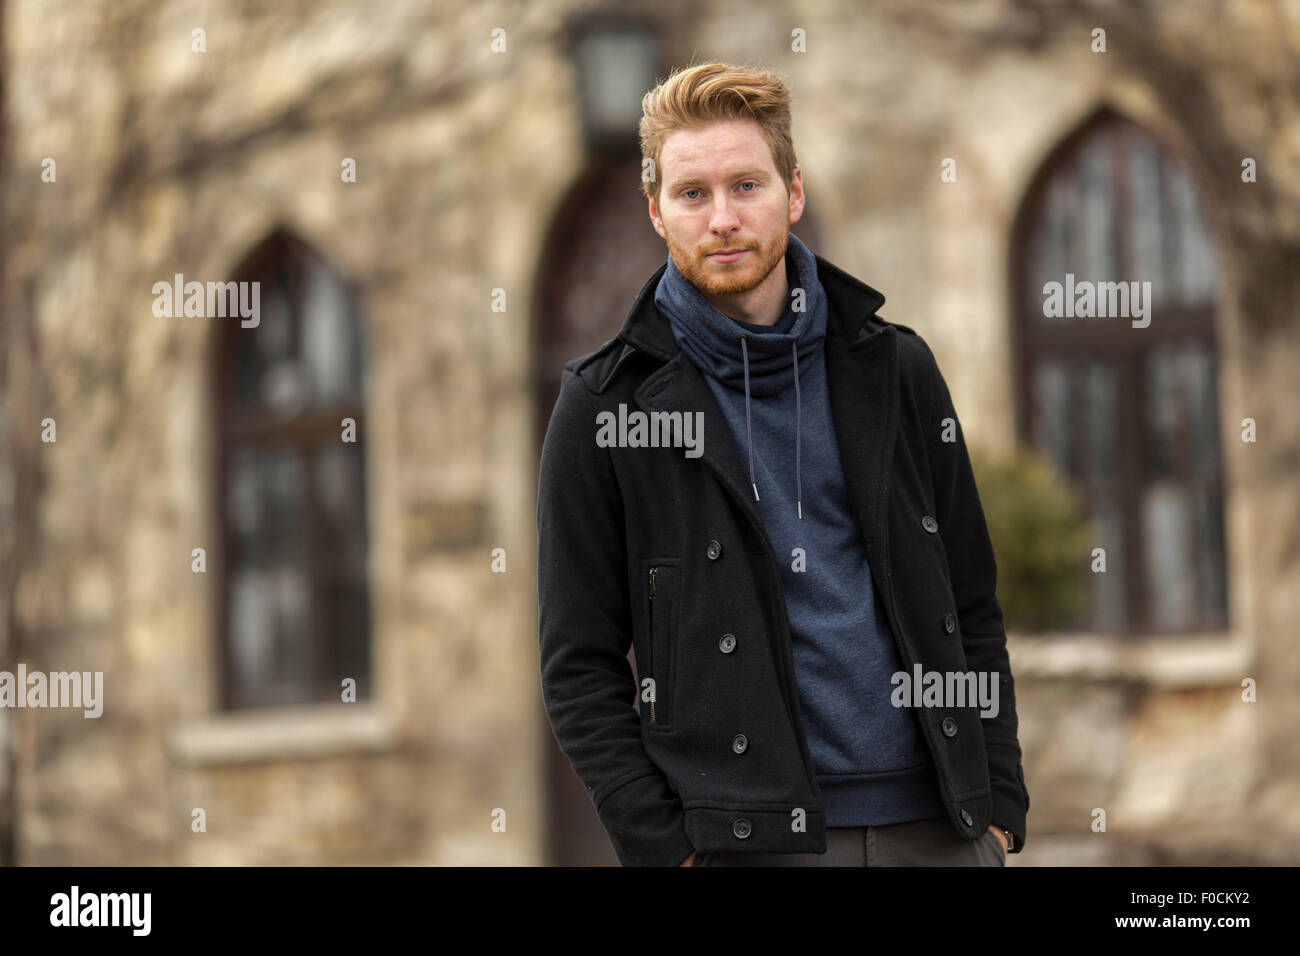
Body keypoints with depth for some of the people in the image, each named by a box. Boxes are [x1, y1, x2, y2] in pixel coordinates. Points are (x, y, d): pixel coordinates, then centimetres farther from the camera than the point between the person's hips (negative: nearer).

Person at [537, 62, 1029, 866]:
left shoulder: (897, 370, 9)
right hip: (746, 841, -3)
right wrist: (664, 846, -9)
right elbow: (579, 664, -1)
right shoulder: (607, 406, 0)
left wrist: (999, 805, 5)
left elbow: (972, 610, 13)